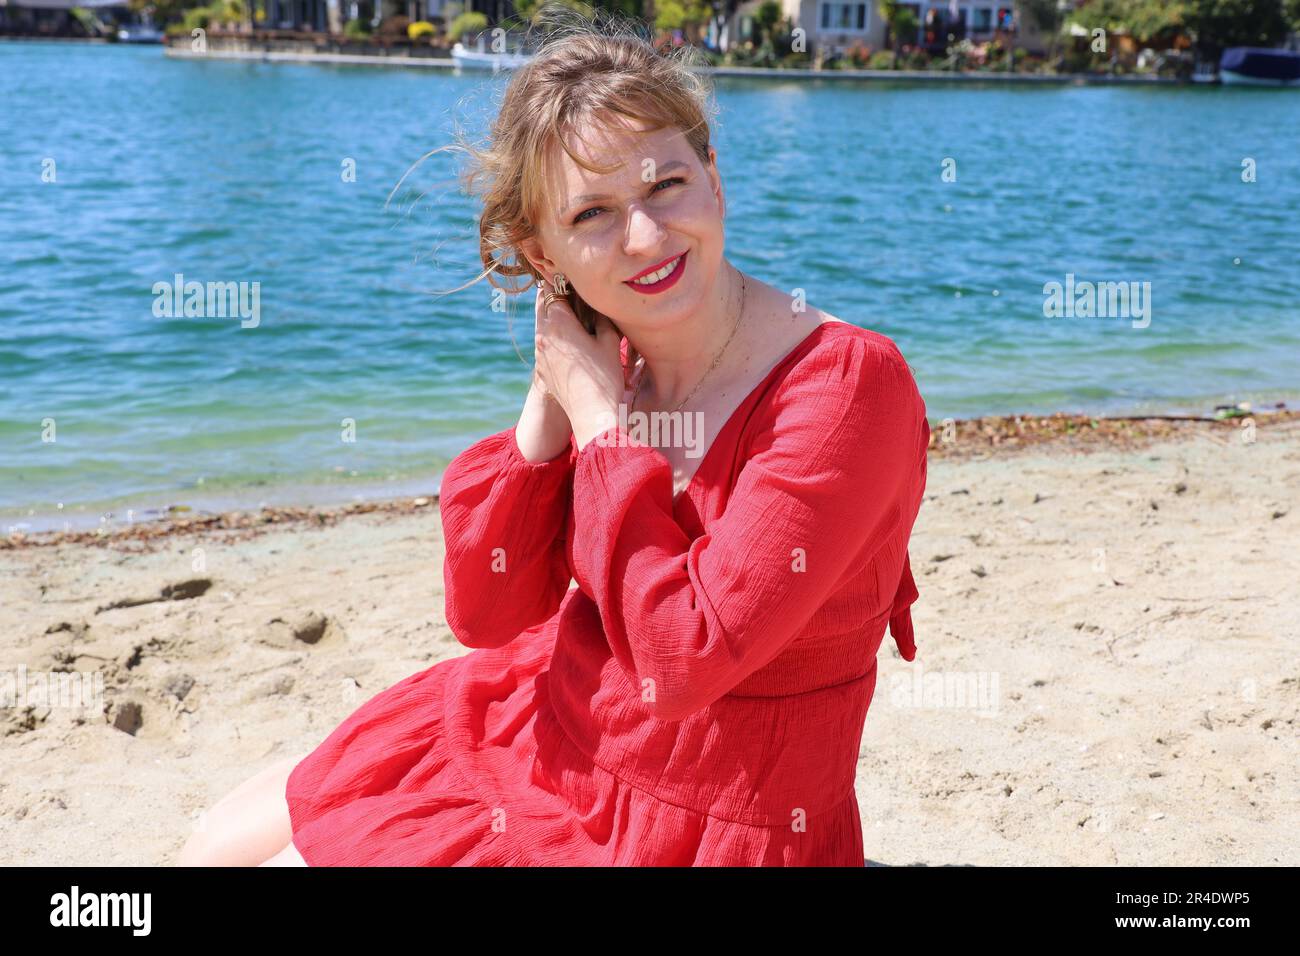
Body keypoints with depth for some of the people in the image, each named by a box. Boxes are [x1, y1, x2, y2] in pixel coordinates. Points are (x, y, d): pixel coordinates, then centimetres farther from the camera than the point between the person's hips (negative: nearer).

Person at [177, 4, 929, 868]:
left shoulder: (848, 384, -24)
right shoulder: (603, 359, -4)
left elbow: (685, 658, -29)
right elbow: (487, 612, -3)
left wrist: (598, 413, -21)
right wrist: (548, 402, -14)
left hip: (699, 829, -6)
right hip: (539, 726, 6)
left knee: (294, 852, -5)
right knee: (220, 851, 12)